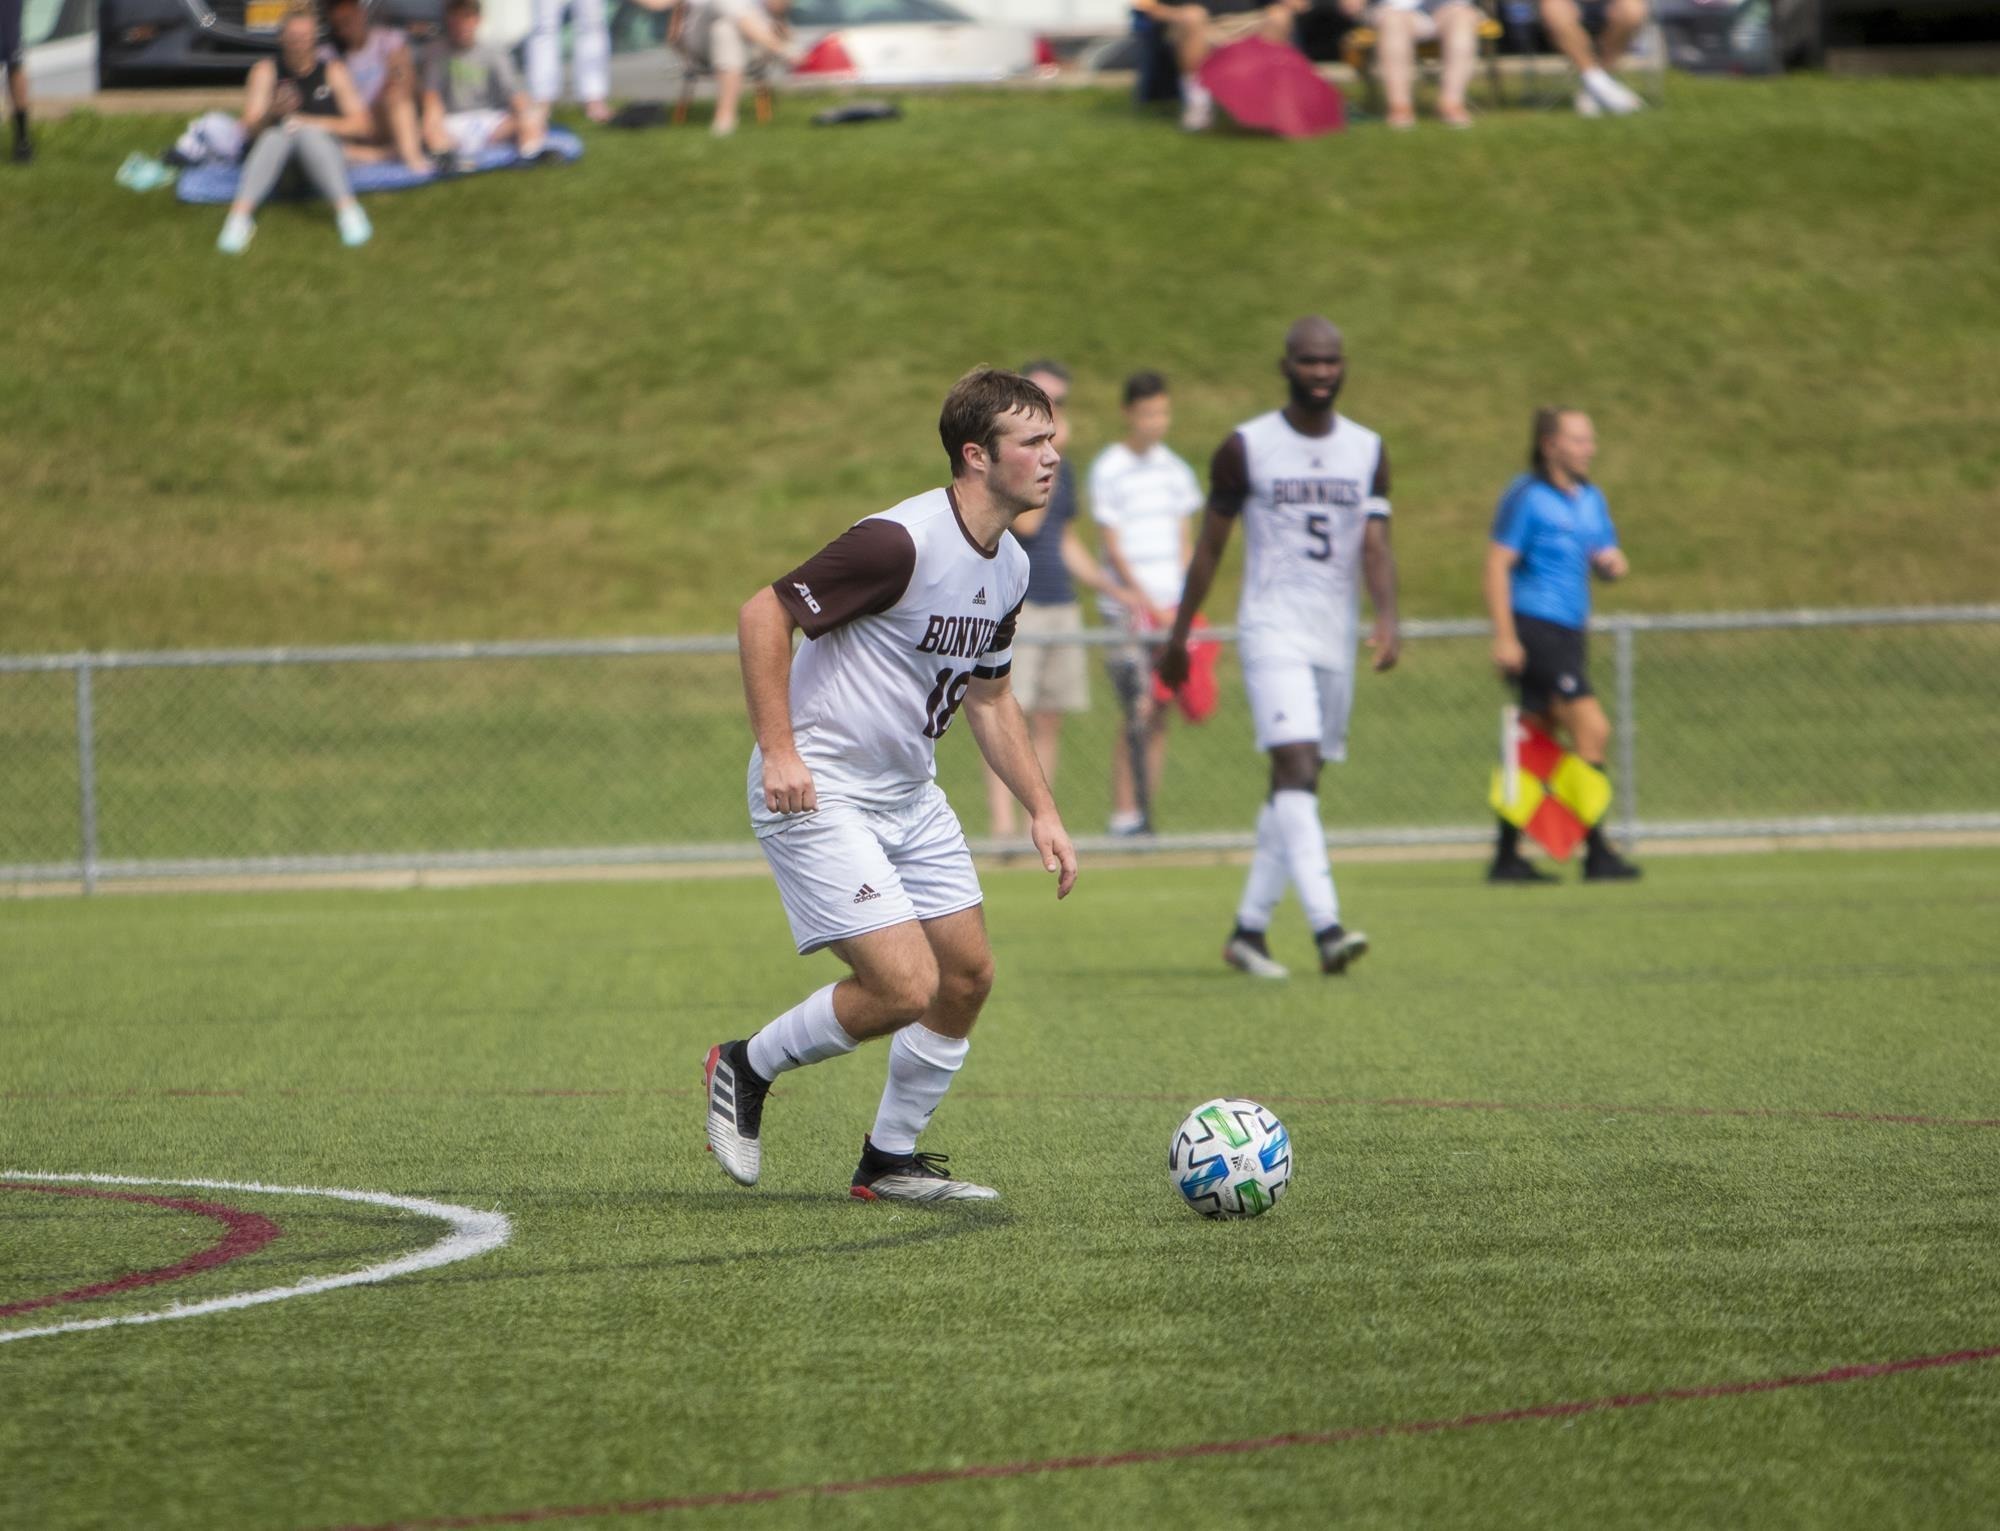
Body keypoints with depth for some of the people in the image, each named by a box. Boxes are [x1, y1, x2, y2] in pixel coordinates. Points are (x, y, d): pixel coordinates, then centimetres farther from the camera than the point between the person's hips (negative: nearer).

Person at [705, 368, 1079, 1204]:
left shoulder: (1010, 568, 6)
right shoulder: (900, 542, -22)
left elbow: (988, 696, 20)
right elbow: (763, 614, -19)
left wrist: (1042, 810, 13)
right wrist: (778, 750, -23)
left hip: (910, 796, 9)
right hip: (819, 792, -9)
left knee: (968, 976, 7)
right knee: (905, 985, -16)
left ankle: (889, 1162, 21)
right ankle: (746, 1069, 8)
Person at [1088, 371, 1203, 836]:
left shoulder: (1174, 468, 12)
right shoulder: (1109, 469, -5)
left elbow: (1183, 541, 15)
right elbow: (1112, 546, -7)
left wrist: (1183, 602, 4)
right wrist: (1149, 604, -10)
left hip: (1169, 608, 5)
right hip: (1129, 605, -5)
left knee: (1161, 714, 3)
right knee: (1138, 713, -10)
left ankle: (1144, 810, 6)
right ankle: (1124, 813, -7)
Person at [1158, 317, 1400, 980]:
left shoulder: (1368, 452, 8)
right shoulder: (1246, 448, -2)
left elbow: (1376, 545, 0)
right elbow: (1210, 547, 4)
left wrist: (1387, 619, -17)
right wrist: (1177, 638, 8)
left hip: (1336, 639, 5)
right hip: (1273, 632, -5)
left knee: (1297, 786, 10)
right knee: (1296, 771, -19)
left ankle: (1248, 929, 21)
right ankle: (1327, 927, -30)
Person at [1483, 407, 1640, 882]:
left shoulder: (1591, 499, 16)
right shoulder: (1527, 496, -8)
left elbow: (1608, 557, 23)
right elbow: (1497, 565, -11)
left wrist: (1613, 563, -3)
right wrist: (1505, 637, -17)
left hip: (1569, 632, 8)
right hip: (1533, 628, -8)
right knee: (1592, 729, -15)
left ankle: (1507, 856, 12)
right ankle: (1595, 852, -13)